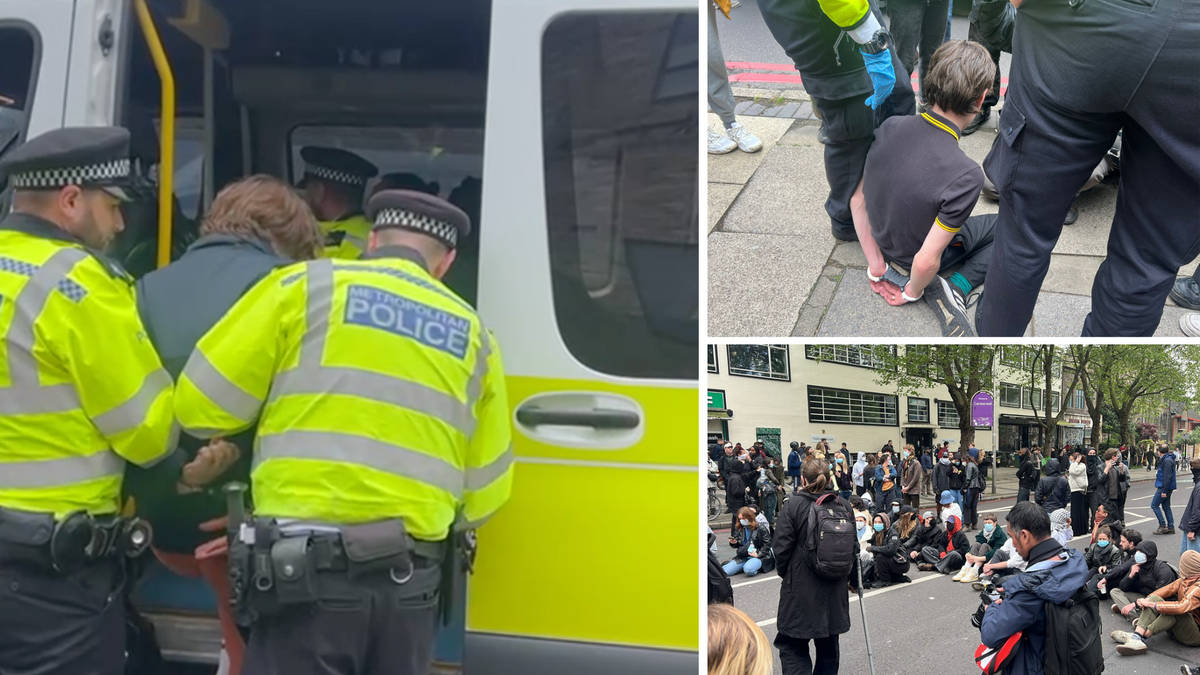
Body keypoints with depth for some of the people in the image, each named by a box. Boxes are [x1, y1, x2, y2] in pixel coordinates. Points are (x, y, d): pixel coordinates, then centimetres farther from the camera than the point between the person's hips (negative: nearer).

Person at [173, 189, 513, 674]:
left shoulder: (304, 287, 2)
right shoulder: (472, 334, 12)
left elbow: (201, 406, 2)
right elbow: (485, 491, 10)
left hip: (308, 573, -3)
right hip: (412, 581, 4)